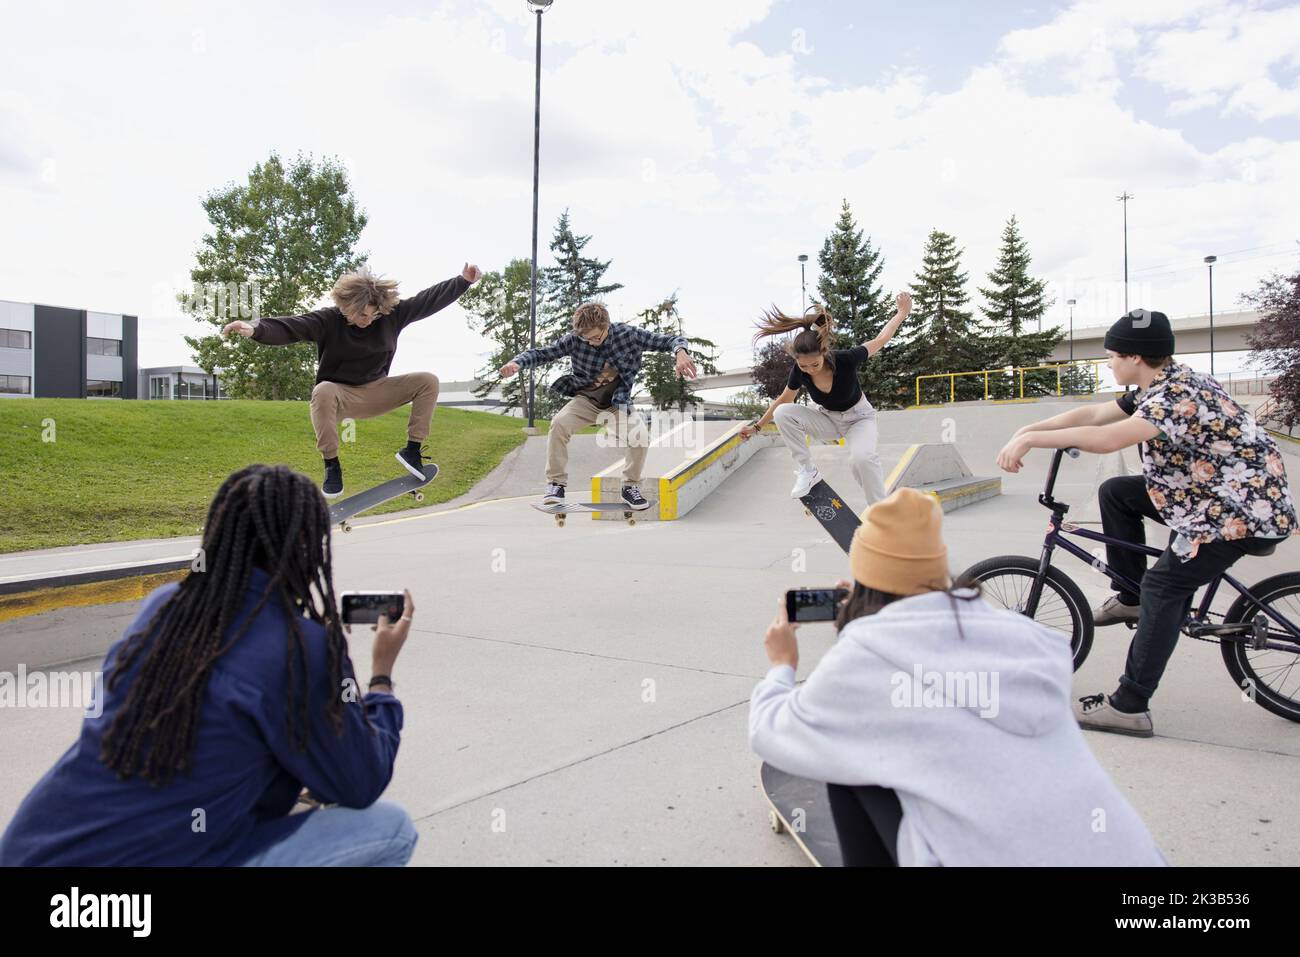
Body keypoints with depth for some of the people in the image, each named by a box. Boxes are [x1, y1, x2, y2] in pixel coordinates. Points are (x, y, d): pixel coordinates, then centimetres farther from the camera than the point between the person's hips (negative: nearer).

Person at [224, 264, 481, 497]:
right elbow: (289, 327, -30)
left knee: (428, 381, -15)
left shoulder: (392, 314, -8)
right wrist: (256, 329, -49)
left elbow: (428, 300, -7)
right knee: (323, 392, -40)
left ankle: (413, 449, -10)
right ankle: (331, 464, -27)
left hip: (376, 393, 4)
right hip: (340, 394, -3)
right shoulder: (328, 320, -18)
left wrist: (464, 281, -12)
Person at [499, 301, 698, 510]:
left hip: (618, 404, 0)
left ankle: (631, 486, -2)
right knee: (559, 423, -30)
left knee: (641, 436, -27)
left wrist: (681, 353, -36)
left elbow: (672, 340, -12)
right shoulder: (574, 339, -14)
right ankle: (556, 484, -16)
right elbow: (541, 353, -9)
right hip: (586, 399, 0)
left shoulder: (629, 335, -15)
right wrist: (516, 362, -30)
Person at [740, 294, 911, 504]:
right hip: (827, 418, 3)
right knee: (782, 413, -24)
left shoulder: (846, 360, -33)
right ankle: (807, 471, -12)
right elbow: (784, 400, -1)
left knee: (862, 457, -37)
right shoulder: (798, 372, -23)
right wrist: (757, 426, 6)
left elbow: (880, 340, -13)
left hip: (859, 418, -3)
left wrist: (902, 313, -2)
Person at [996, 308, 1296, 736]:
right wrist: (1028, 430, -8)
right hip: (1210, 496, 10)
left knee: (1164, 585, -13)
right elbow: (1092, 414, 4)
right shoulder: (1157, 389, 5)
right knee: (1115, 491, 6)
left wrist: (1030, 439, -37)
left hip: (1246, 513, -10)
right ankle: (1131, 598, 14)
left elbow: (1108, 438, -40)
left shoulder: (1181, 394, -26)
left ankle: (1129, 708, -7)